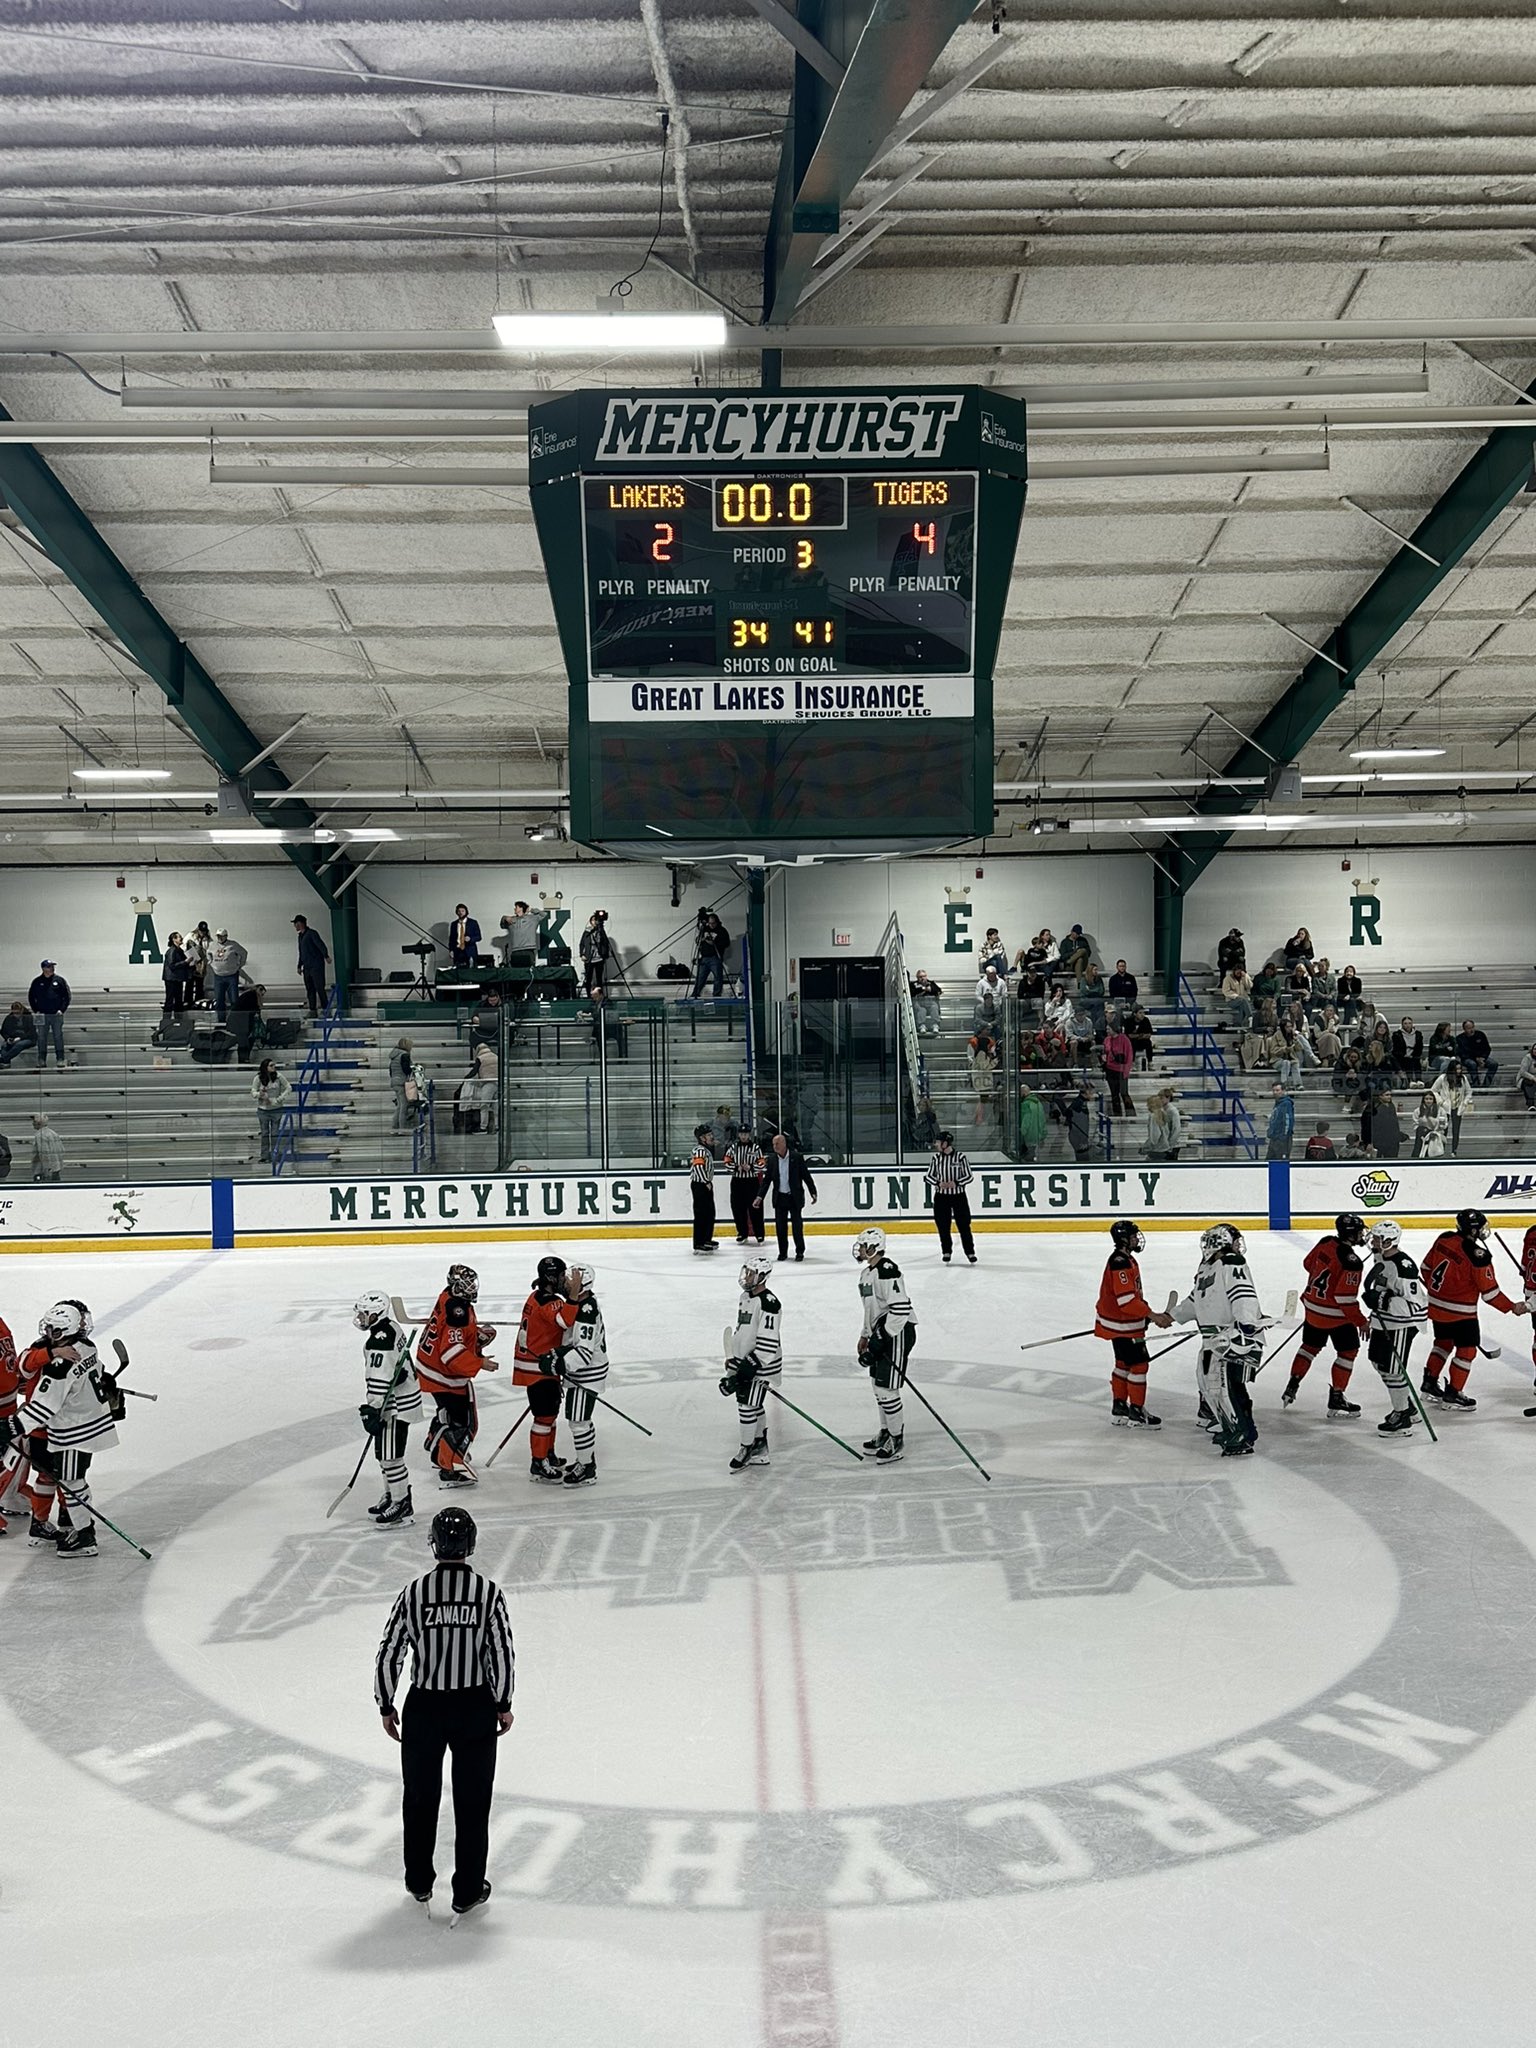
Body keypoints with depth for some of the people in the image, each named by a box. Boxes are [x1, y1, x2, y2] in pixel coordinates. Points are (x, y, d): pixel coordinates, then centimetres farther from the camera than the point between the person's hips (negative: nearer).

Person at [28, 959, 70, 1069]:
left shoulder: (59, 980, 3)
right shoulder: (37, 981, 5)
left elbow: (67, 996, 5)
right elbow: (31, 997, 11)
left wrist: (62, 1009, -5)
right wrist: (36, 1010, 1)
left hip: (57, 1015, -1)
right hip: (42, 1015, 1)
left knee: (58, 1037, -2)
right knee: (41, 1038, 2)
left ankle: (60, 1059, 1)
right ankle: (41, 1060, 7)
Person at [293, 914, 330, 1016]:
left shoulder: (312, 934, -8)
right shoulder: (300, 936, 18)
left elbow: (321, 945, -20)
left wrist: (326, 956, -32)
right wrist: (299, 966, 23)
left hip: (316, 966, -8)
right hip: (307, 967, 8)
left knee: (320, 988, -9)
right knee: (310, 989, 6)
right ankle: (313, 1011, 9)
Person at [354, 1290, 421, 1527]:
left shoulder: (378, 1343, -25)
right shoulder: (392, 1328, 6)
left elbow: (379, 1382, -26)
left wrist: (372, 1410, -22)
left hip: (396, 1407, -11)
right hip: (402, 1398, 11)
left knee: (390, 1456, -4)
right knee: (383, 1453, 21)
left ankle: (402, 1507, 4)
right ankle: (392, 1495, 34)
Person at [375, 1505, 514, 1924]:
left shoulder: (413, 1592, -9)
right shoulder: (488, 1592, -11)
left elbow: (389, 1654, -5)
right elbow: (502, 1654, -9)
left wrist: (386, 1706, 8)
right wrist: (503, 1704, 4)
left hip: (423, 1708, 1)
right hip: (476, 1708, -1)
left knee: (420, 1797, 20)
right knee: (473, 1802, 12)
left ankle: (420, 1884, 33)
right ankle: (468, 1892, 19)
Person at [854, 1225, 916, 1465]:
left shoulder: (887, 1271, -21)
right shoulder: (867, 1271, 12)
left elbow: (900, 1308, -26)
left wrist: (879, 1339, -25)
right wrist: (866, 1336, 25)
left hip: (898, 1332, -11)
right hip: (882, 1332, 11)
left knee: (886, 1387, -8)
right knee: (877, 1383, 17)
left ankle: (897, 1439, 3)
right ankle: (886, 1431, 31)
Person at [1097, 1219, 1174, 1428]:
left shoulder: (1126, 1259, 11)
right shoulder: (1120, 1263, -24)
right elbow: (1126, 1301, -28)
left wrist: (1147, 1313, 18)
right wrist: (1152, 1315, -25)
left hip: (1122, 1322, 11)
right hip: (1122, 1325, -11)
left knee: (1124, 1363, 17)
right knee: (1139, 1364, -5)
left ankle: (1119, 1408, 27)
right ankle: (1136, 1413, 2)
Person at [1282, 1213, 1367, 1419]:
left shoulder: (1325, 1242, -3)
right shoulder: (1352, 1262, -25)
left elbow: (1308, 1263, 14)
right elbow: (1345, 1298, -25)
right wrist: (1360, 1321, -15)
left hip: (1312, 1306, 7)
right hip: (1334, 1314, -7)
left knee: (1311, 1346, 22)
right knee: (1348, 1351, 6)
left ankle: (1291, 1387, 26)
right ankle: (1336, 1400, 6)